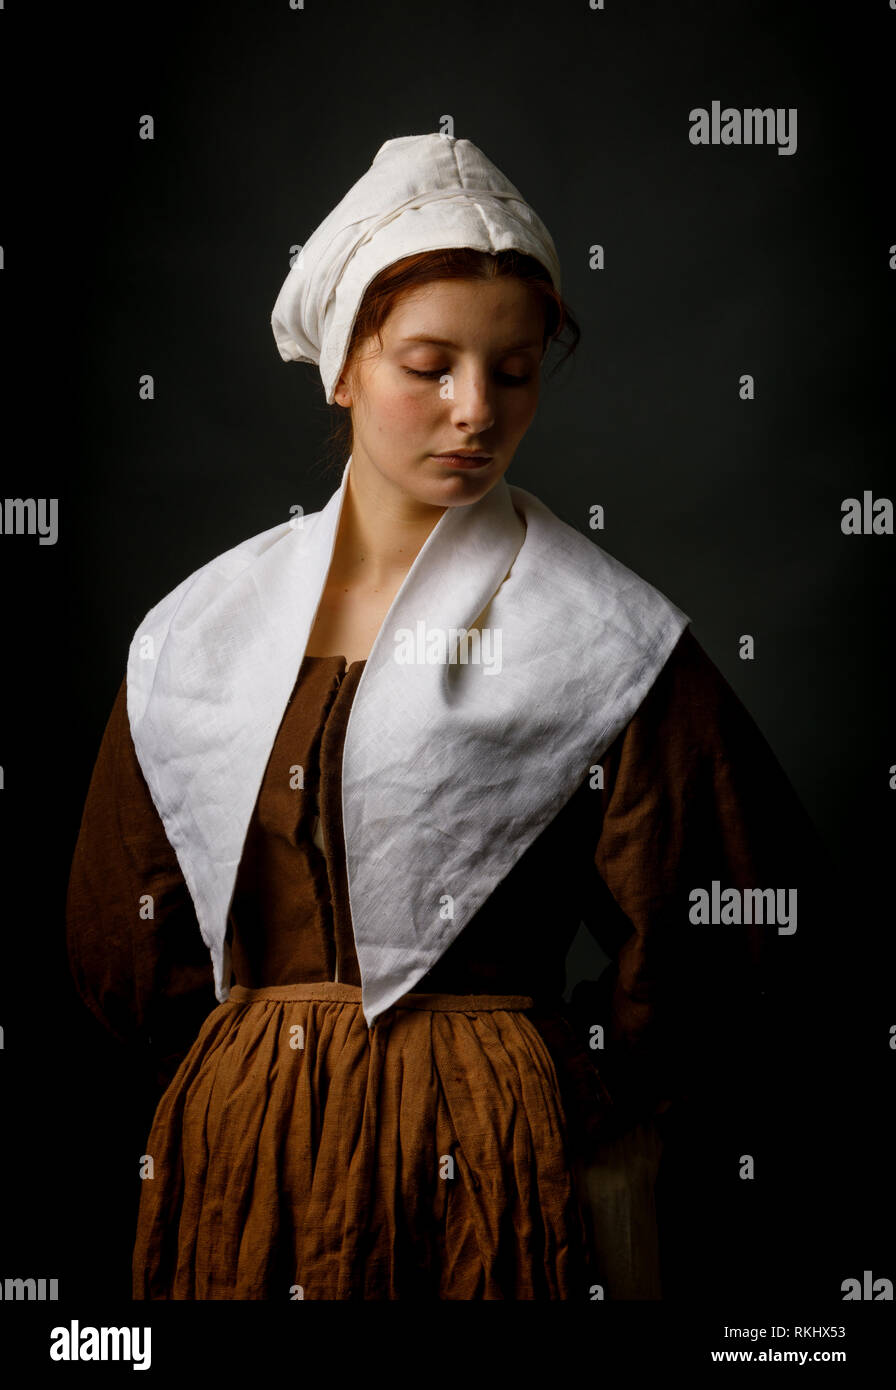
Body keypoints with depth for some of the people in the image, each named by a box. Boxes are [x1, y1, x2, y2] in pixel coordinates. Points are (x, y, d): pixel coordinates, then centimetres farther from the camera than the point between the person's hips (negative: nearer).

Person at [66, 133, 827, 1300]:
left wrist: (555, 1103, 0)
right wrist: (240, 1075, 5)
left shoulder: (604, 637, -8)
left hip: (493, 1163, -3)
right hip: (240, 1155, 3)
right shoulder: (201, 629, 2)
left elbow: (712, 934, -4)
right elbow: (125, 934, 10)